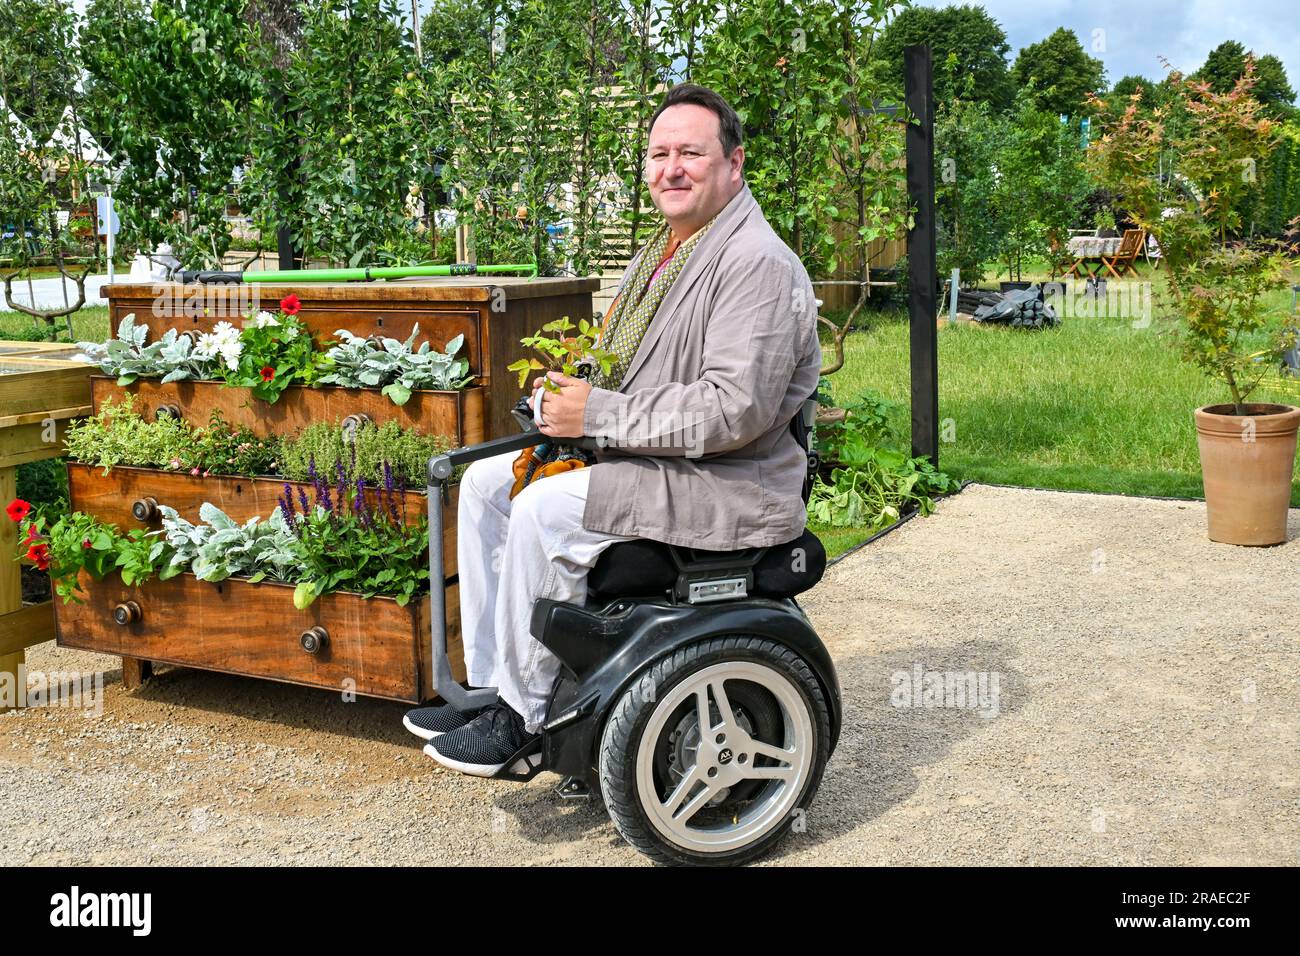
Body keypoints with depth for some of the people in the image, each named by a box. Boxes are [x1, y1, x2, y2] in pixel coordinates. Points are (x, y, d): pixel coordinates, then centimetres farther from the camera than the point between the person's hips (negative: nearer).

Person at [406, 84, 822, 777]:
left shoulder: (759, 265, -18)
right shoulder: (663, 252, 15)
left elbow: (735, 411, -27)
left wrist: (598, 415, -22)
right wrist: (565, 412, 3)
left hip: (728, 486, -10)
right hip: (640, 459, 11)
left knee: (545, 510, -26)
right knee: (486, 481, 6)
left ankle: (524, 715, -10)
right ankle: (489, 687, 7)